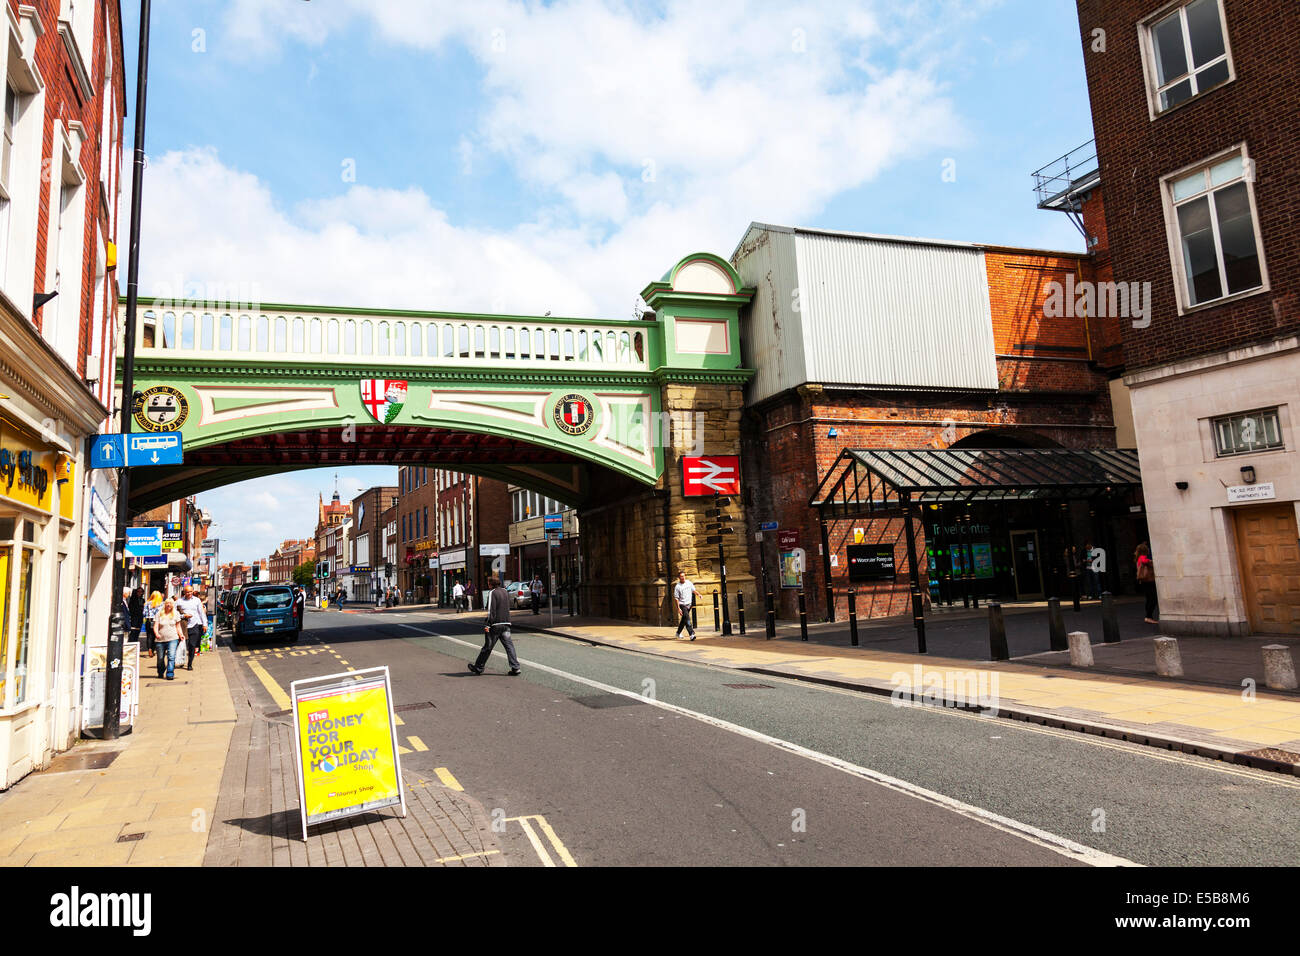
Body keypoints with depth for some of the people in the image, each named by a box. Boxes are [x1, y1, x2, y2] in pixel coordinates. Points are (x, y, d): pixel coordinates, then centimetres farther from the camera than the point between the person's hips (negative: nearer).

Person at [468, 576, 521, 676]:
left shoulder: (492, 593, -9)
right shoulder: (506, 592, 13)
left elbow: (491, 610, -16)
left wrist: (487, 624, -18)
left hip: (495, 624, -6)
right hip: (506, 623, 6)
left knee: (487, 647, 3)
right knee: (509, 646, 3)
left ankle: (478, 668, 16)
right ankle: (515, 668, -5)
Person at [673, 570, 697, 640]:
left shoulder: (689, 583, 4)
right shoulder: (677, 586, -12)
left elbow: (693, 590, 19)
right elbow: (676, 598, -11)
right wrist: (678, 608, -15)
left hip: (689, 604, 6)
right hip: (682, 605, -6)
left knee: (684, 620, 16)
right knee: (687, 619, -19)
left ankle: (678, 633, 33)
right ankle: (692, 634, -26)